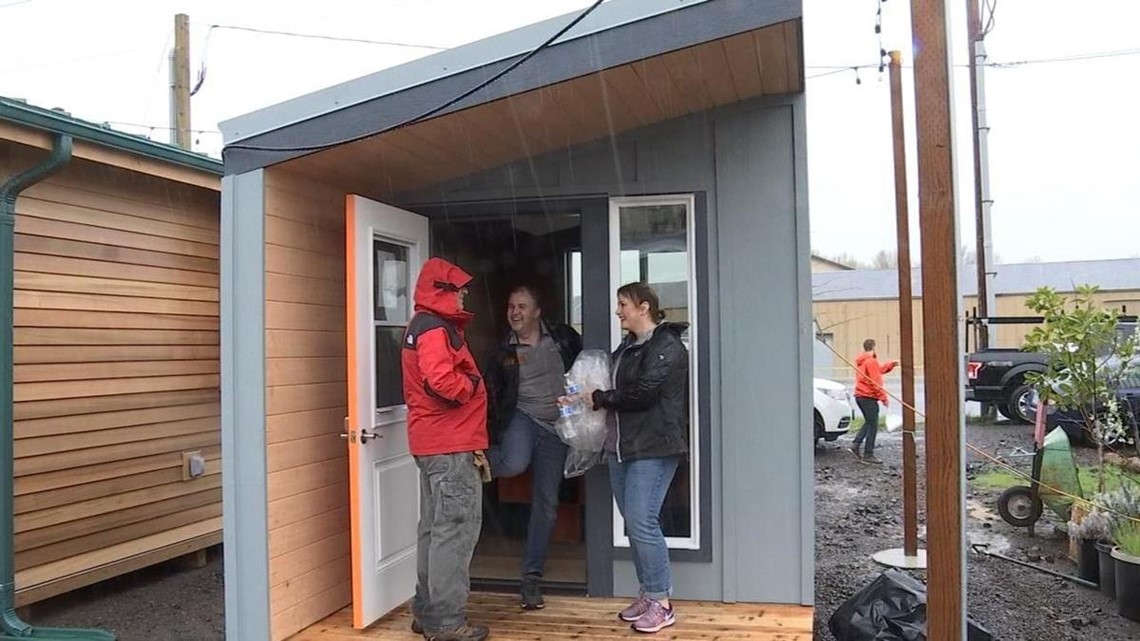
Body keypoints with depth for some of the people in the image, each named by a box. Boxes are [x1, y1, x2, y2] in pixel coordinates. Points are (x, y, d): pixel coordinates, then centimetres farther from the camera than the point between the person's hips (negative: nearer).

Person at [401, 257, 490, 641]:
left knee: (435, 527, 15)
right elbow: (441, 380, -28)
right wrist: (472, 385, -9)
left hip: (433, 443, 11)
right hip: (450, 445, -11)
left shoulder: (422, 326, 18)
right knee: (456, 528, -6)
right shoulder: (436, 328, -14)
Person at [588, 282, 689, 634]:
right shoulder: (627, 347, 17)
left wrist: (599, 398, -9)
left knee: (641, 521, -11)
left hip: (653, 448, -9)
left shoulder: (666, 347, -10)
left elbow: (643, 393, -18)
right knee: (633, 522, 11)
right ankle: (647, 595, 21)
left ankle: (661, 603, 0)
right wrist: (592, 399, 2)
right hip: (621, 445, 9)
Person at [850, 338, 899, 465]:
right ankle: (868, 454, -3)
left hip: (860, 396, 9)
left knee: (868, 422, 20)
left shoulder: (860, 362, 15)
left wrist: (892, 364, 28)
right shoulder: (871, 361, -14)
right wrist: (884, 397, -14)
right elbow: (875, 382, -18)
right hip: (869, 397, -9)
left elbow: (879, 370, 25)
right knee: (873, 425, -4)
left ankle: (856, 445, 10)